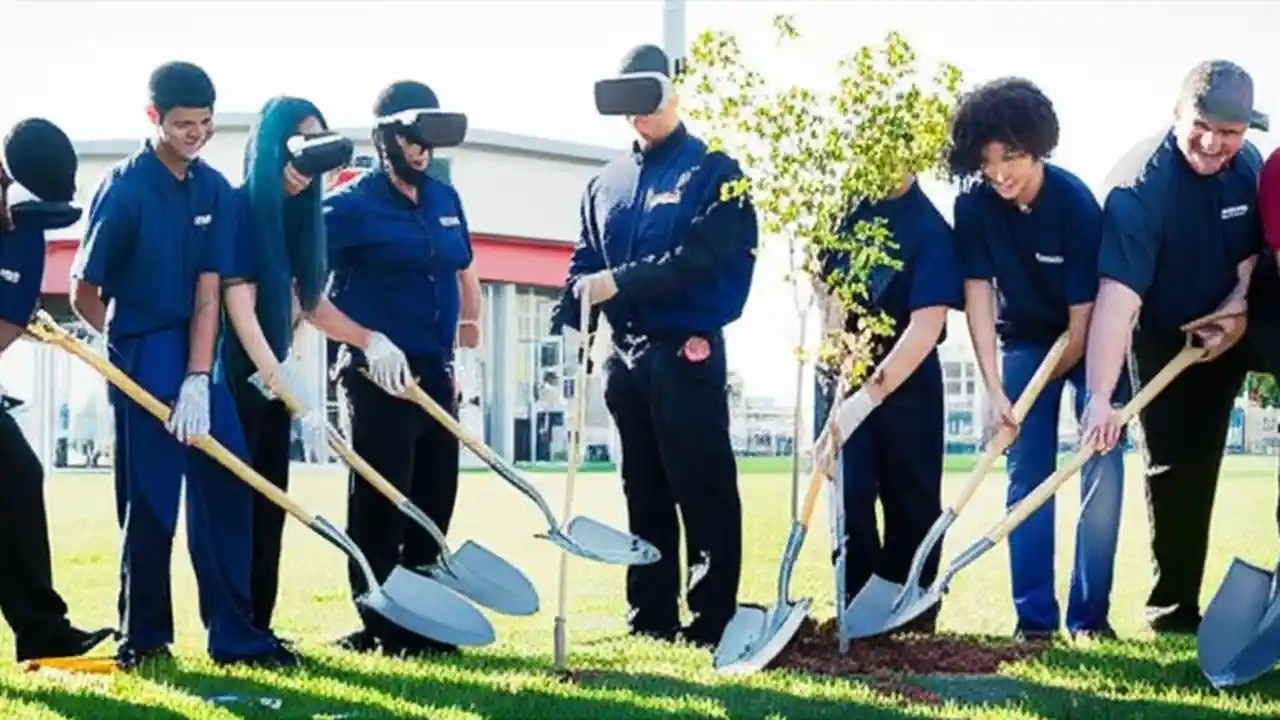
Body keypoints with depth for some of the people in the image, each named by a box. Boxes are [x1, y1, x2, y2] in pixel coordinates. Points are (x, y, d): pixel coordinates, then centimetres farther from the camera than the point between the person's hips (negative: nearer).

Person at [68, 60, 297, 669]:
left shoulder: (215, 190, 1)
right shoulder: (123, 188, -12)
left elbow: (208, 291, -4)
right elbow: (83, 293, -6)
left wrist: (198, 379, -12)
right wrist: (131, 348, 3)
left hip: (201, 355, 5)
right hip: (142, 357, -5)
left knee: (228, 487, 2)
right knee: (150, 502, 0)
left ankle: (234, 635, 9)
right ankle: (142, 638, 14)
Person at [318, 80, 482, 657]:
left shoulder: (445, 199, 13)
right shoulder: (351, 205, -7)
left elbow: (465, 273, 28)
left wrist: (469, 327, 15)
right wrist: (368, 340, -17)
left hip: (436, 375, 7)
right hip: (377, 377, -7)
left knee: (433, 504, 11)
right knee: (379, 507, -3)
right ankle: (379, 626, 6)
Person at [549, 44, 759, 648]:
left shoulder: (712, 171, -3)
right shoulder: (605, 184, 15)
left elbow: (699, 258, -16)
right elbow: (584, 265, 14)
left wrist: (620, 282, -22)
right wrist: (566, 328, -2)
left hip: (686, 353, -6)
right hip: (626, 355, 6)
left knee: (703, 490, -3)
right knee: (644, 491, 11)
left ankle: (712, 619, 1)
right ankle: (650, 614, 18)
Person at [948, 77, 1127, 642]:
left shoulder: (1076, 204, -27)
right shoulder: (973, 205, -17)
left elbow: (1083, 318, -23)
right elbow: (977, 296, -16)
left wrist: (1032, 394, -14)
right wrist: (995, 391, -24)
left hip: (1089, 341, -3)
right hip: (1024, 339, 3)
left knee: (1102, 465, -10)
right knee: (1028, 474, -3)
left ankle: (1089, 614, -4)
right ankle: (1034, 615, -1)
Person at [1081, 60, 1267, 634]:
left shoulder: (1249, 165, -10)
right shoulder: (1140, 186, -31)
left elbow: (1256, 248, 4)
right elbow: (1118, 294, -40)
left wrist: (1241, 303, -17)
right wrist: (1101, 397, -48)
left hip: (1226, 331, 5)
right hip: (1163, 340, -5)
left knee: (1198, 466, 8)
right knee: (1177, 471, -5)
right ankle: (1174, 610, 5)